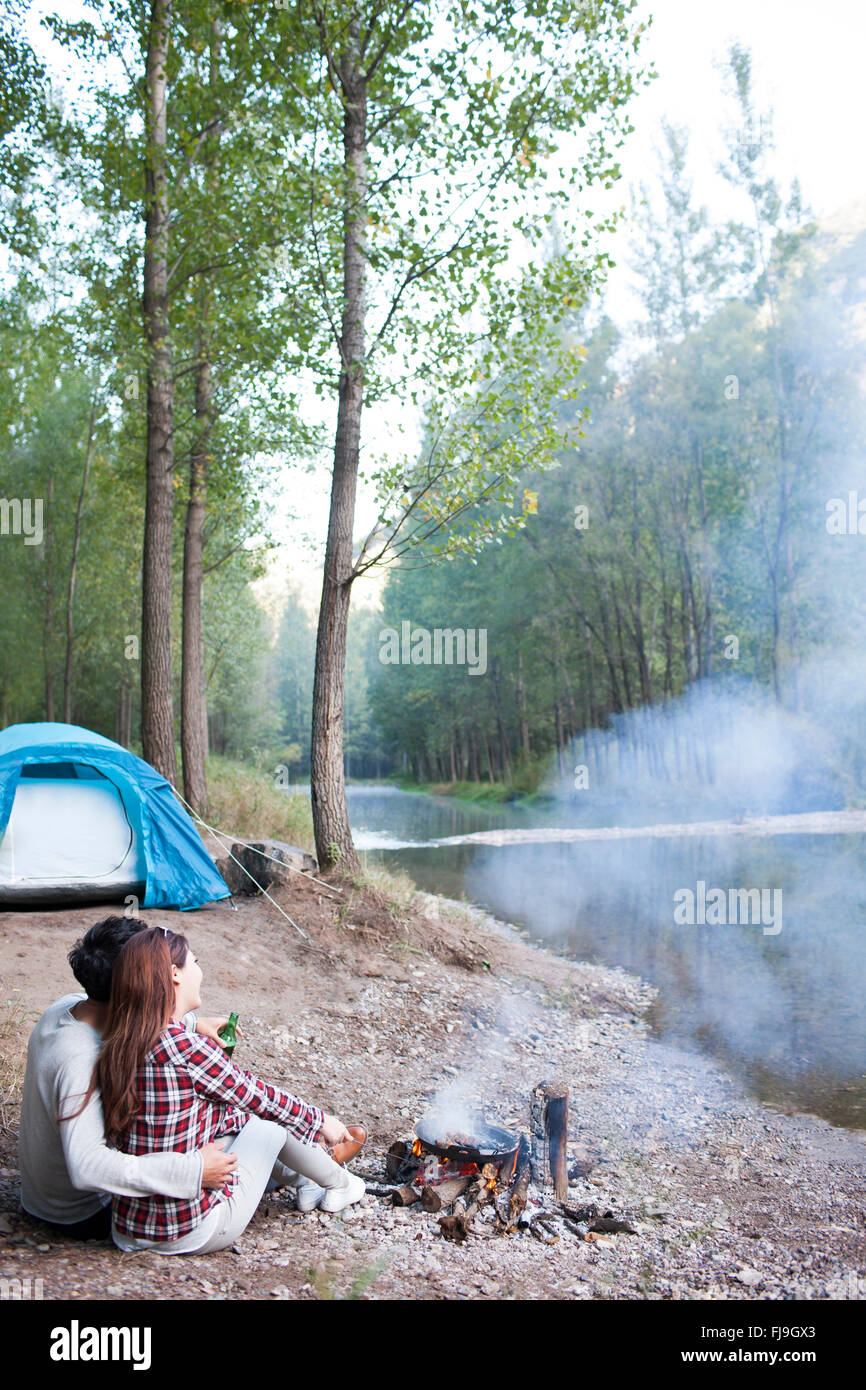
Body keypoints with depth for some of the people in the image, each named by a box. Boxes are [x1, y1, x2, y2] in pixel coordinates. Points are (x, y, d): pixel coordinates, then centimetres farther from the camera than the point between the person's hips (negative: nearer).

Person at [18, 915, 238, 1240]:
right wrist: (192, 1171, -44)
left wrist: (193, 1023, 4)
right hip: (84, 1217, -8)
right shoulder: (82, 1061, -37)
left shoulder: (64, 1007, -10)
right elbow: (86, 1168, -45)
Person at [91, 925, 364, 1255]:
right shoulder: (186, 1048, -24)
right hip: (195, 1233, -7)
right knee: (274, 1119, 13)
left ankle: (303, 1181, 41)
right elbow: (259, 1098, -10)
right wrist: (321, 1120, 8)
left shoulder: (118, 1047, -2)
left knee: (244, 1118, 23)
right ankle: (337, 1184, 37)